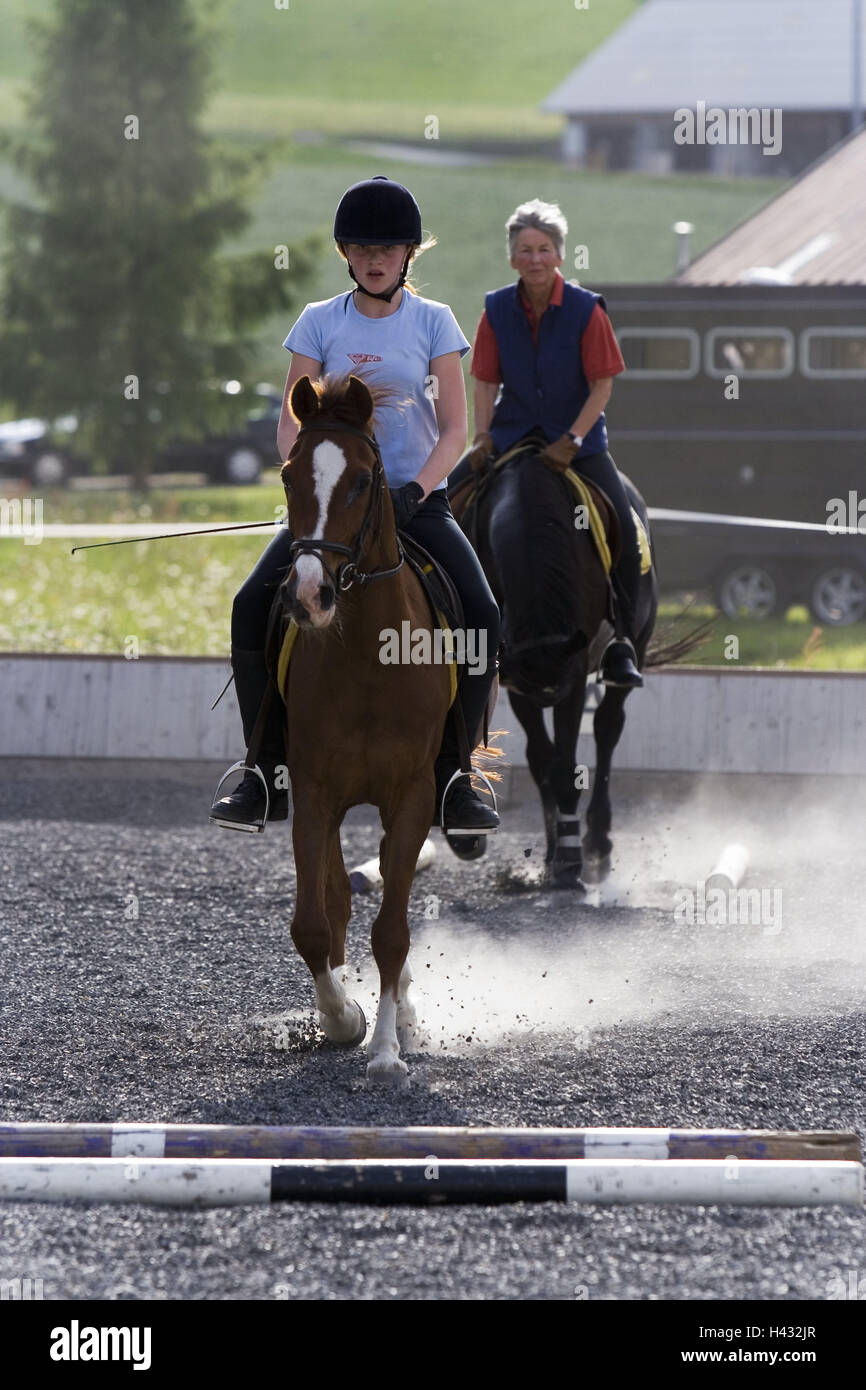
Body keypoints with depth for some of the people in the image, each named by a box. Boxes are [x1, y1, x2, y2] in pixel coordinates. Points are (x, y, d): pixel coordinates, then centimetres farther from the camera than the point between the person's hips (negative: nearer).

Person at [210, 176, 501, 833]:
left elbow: (455, 429, -3)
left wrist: (414, 492, -20)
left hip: (419, 500, -1)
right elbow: (292, 425, 2)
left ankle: (450, 776, -11)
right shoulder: (320, 323, 4)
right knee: (252, 606, -20)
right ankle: (266, 775, -10)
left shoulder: (433, 322, 2)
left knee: (482, 615, -24)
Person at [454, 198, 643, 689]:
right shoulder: (497, 310, -3)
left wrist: (571, 441, -18)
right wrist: (483, 436, -10)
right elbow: (487, 382, 4)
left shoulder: (587, 309, -11)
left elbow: (602, 386, -9)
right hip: (511, 430, 2)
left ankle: (621, 645, -9)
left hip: (578, 435, -2)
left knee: (624, 528, -19)